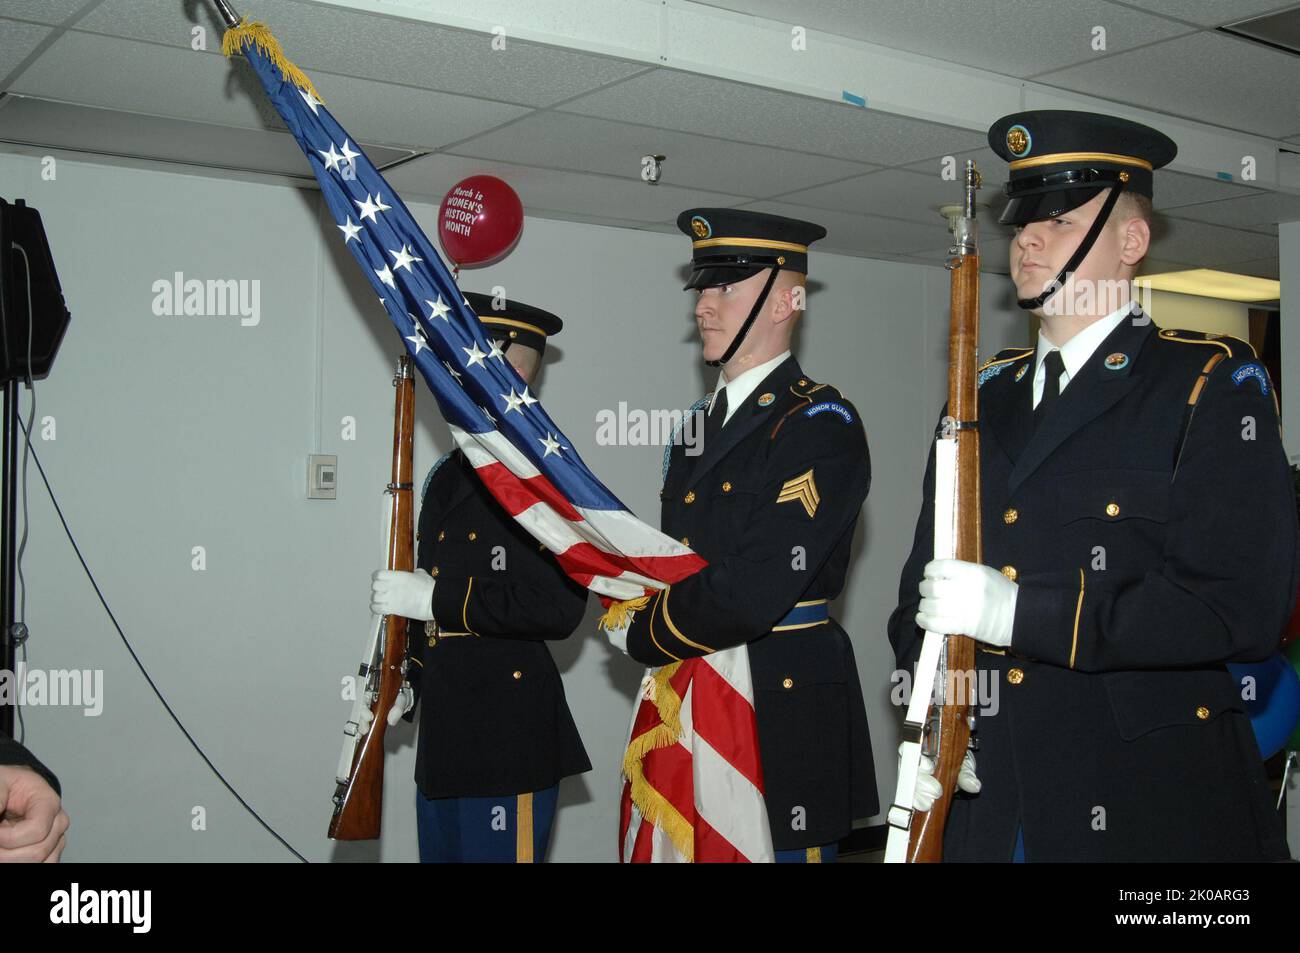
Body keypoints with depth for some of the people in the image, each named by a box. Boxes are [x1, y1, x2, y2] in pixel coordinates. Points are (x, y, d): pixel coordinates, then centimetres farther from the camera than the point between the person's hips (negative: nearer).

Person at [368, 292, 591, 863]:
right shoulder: (448, 478, 14)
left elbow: (558, 607, -23)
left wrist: (437, 598, -21)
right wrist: (403, 685, 11)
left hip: (509, 745, -8)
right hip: (442, 738, 8)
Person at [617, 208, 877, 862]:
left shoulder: (818, 424, -13)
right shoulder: (700, 423, 15)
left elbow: (755, 592, -22)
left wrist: (648, 638, -8)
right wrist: (648, 614, -3)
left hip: (784, 717, -8)